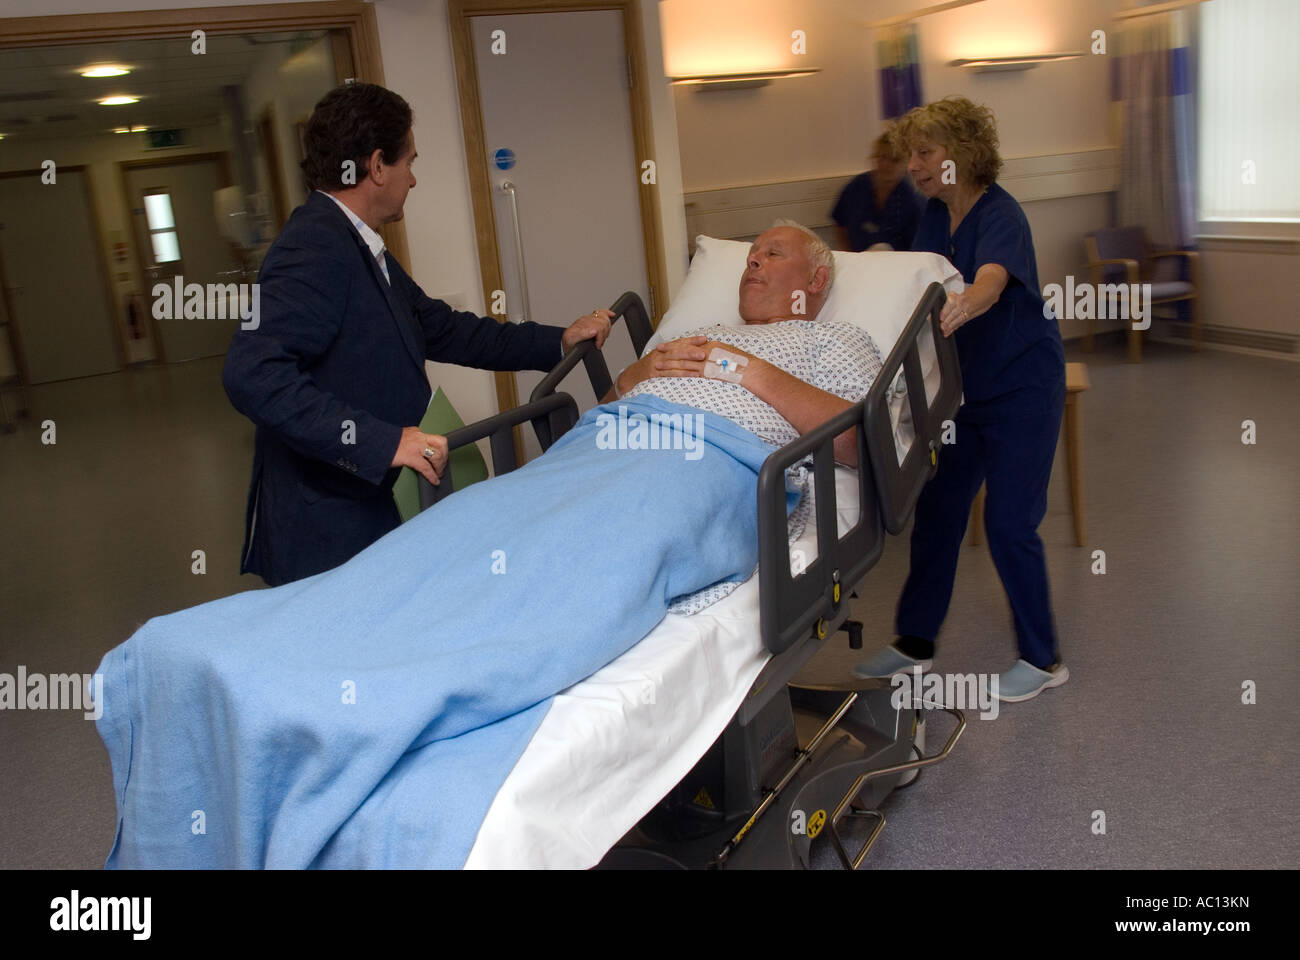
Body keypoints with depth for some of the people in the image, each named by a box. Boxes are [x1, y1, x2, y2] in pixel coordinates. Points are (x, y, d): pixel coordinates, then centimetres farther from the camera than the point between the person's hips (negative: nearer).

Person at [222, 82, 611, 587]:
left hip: (362, 506, 10)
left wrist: (556, 341, 21)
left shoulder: (363, 251, 13)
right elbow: (252, 374, -30)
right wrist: (382, 442, -31)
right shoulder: (315, 247, -19)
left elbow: (443, 329, 21)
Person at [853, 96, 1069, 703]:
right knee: (935, 510, 9)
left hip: (1022, 385, -7)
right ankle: (914, 642, 22)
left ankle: (1042, 660, 13)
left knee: (1009, 522, -5)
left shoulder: (999, 215, -20)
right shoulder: (935, 215, 3)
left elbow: (990, 283, -40)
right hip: (962, 386, 8)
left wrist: (960, 308, -59)